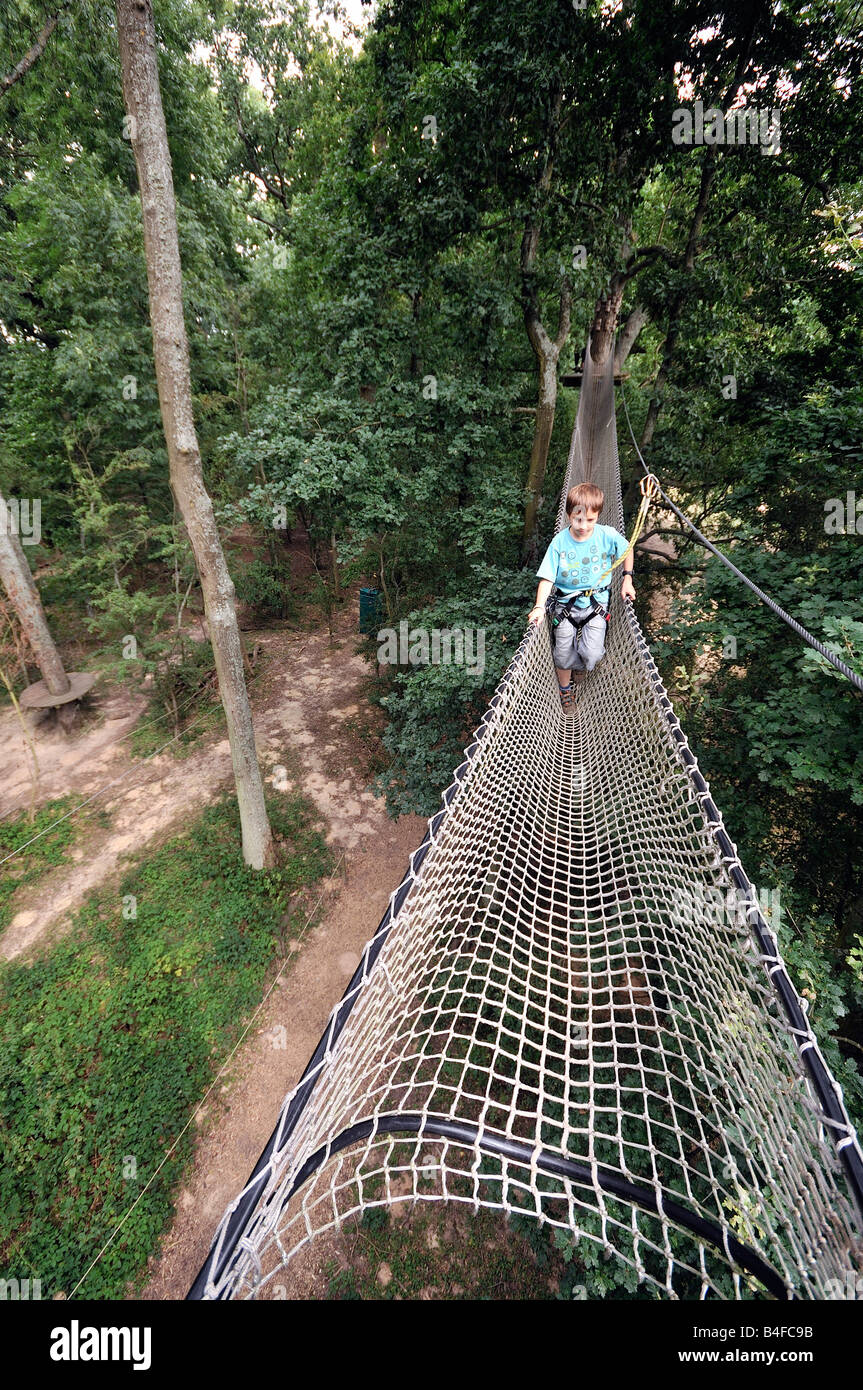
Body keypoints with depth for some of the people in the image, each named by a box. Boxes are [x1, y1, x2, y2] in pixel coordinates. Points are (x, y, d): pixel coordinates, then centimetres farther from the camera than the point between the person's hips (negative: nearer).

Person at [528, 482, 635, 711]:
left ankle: (582, 664, 28)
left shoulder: (608, 536, -10)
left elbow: (627, 549, 11)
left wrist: (627, 579, 7)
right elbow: (547, 577, -11)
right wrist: (539, 606, -22)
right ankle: (565, 690, 30)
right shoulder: (560, 542, -11)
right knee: (563, 652, 1)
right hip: (566, 602, 0)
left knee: (592, 654, -13)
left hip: (596, 601, 0)